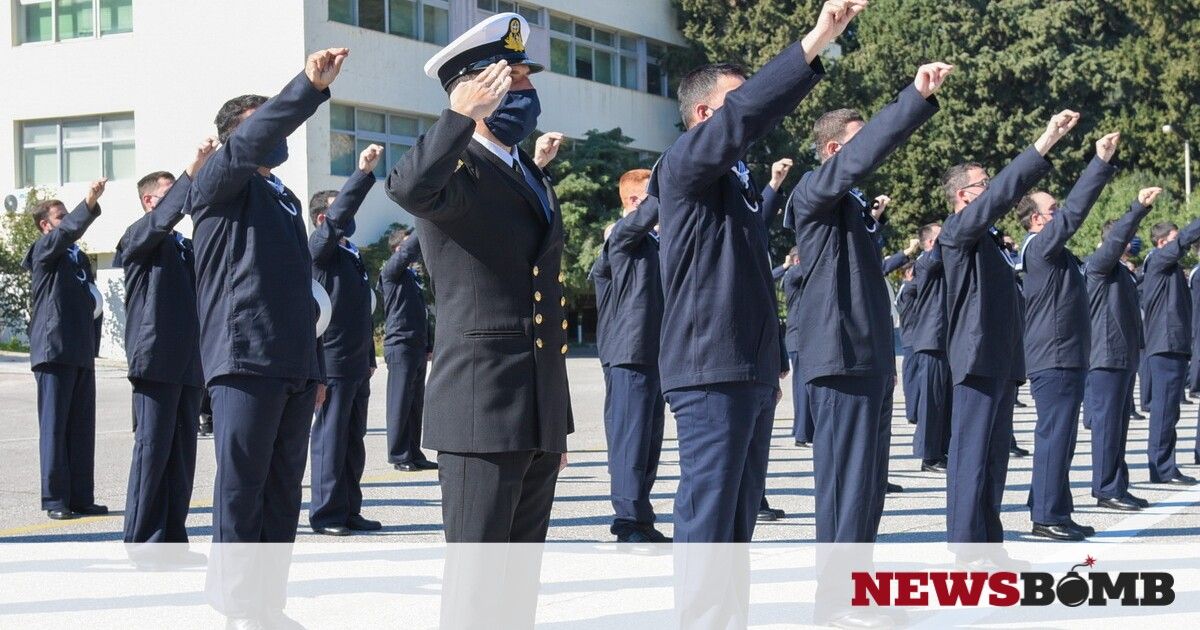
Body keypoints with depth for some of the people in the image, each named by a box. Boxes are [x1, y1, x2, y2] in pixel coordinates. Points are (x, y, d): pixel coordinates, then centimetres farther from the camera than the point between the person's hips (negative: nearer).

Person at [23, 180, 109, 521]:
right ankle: (55, 500, -1)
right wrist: (90, 204, -36)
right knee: (55, 428, -4)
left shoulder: (79, 257, 20)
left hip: (81, 354, 7)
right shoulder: (43, 252, -1)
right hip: (53, 351, -7)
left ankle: (81, 497, 12)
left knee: (82, 429, 7)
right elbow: (67, 231, -22)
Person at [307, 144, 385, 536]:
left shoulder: (352, 254, 20)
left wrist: (370, 357, 22)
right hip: (332, 361, -8)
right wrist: (363, 173, -30)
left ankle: (349, 511, 16)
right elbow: (339, 216, -23)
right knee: (330, 438, -4)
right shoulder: (319, 247, -4)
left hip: (357, 363, 8)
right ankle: (326, 514, 1)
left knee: (354, 439, 10)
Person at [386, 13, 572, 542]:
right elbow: (408, 186, -36)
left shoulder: (531, 176, 20)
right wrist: (464, 115, -36)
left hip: (540, 418, 9)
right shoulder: (455, 170, -8)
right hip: (482, 413, -9)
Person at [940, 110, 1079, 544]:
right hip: (978, 360, -10)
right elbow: (999, 197, -19)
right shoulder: (957, 231, -7)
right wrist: (1044, 144, -23)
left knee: (994, 457, 11)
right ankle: (965, 551, -7)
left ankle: (988, 544, 17)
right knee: (971, 459, -8)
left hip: (1002, 361, 10)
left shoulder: (985, 241, 22)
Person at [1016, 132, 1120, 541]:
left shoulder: (1053, 251, 17)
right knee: (1054, 437, -8)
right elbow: (1074, 211, -19)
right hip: (1054, 360, -11)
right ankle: (1047, 517, -4)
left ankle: (1057, 513, 19)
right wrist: (1101, 161, -21)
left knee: (1060, 438, 13)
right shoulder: (1040, 246, -14)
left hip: (1065, 358, 11)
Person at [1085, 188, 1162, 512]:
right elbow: (1116, 240, -25)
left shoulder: (1120, 271, 22)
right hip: (1107, 355, -10)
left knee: (1118, 423, 12)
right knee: (1107, 422, -8)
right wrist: (1139, 208, -33)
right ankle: (1107, 489, -6)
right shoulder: (1099, 263, -7)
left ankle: (1116, 488, 17)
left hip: (1124, 357, 10)